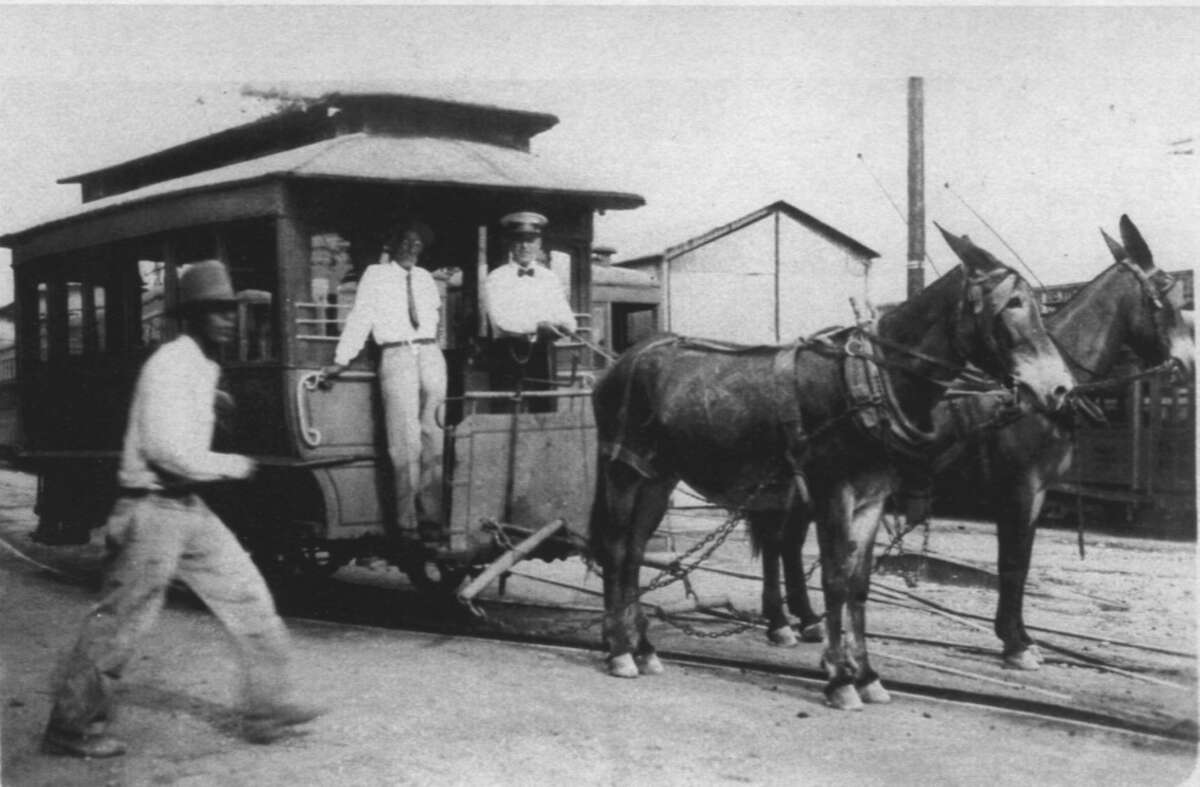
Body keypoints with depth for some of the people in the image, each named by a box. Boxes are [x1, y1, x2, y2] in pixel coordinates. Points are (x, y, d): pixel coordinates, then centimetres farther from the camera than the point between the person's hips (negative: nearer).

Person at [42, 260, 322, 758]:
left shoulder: (203, 366, 13)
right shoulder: (170, 366, -17)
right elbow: (169, 451, -24)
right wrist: (234, 466, -13)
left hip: (188, 507, 9)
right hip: (154, 509, -9)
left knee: (247, 595, 5)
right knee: (122, 620, 1)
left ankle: (265, 709, 11)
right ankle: (72, 726, 15)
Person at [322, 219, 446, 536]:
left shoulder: (425, 278, 17)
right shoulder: (376, 274, 5)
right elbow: (360, 317, 0)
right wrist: (341, 360, -6)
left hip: (430, 355, 4)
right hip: (396, 356, -4)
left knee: (435, 438, 2)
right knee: (405, 443, -8)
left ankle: (433, 512, 8)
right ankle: (407, 521, -4)